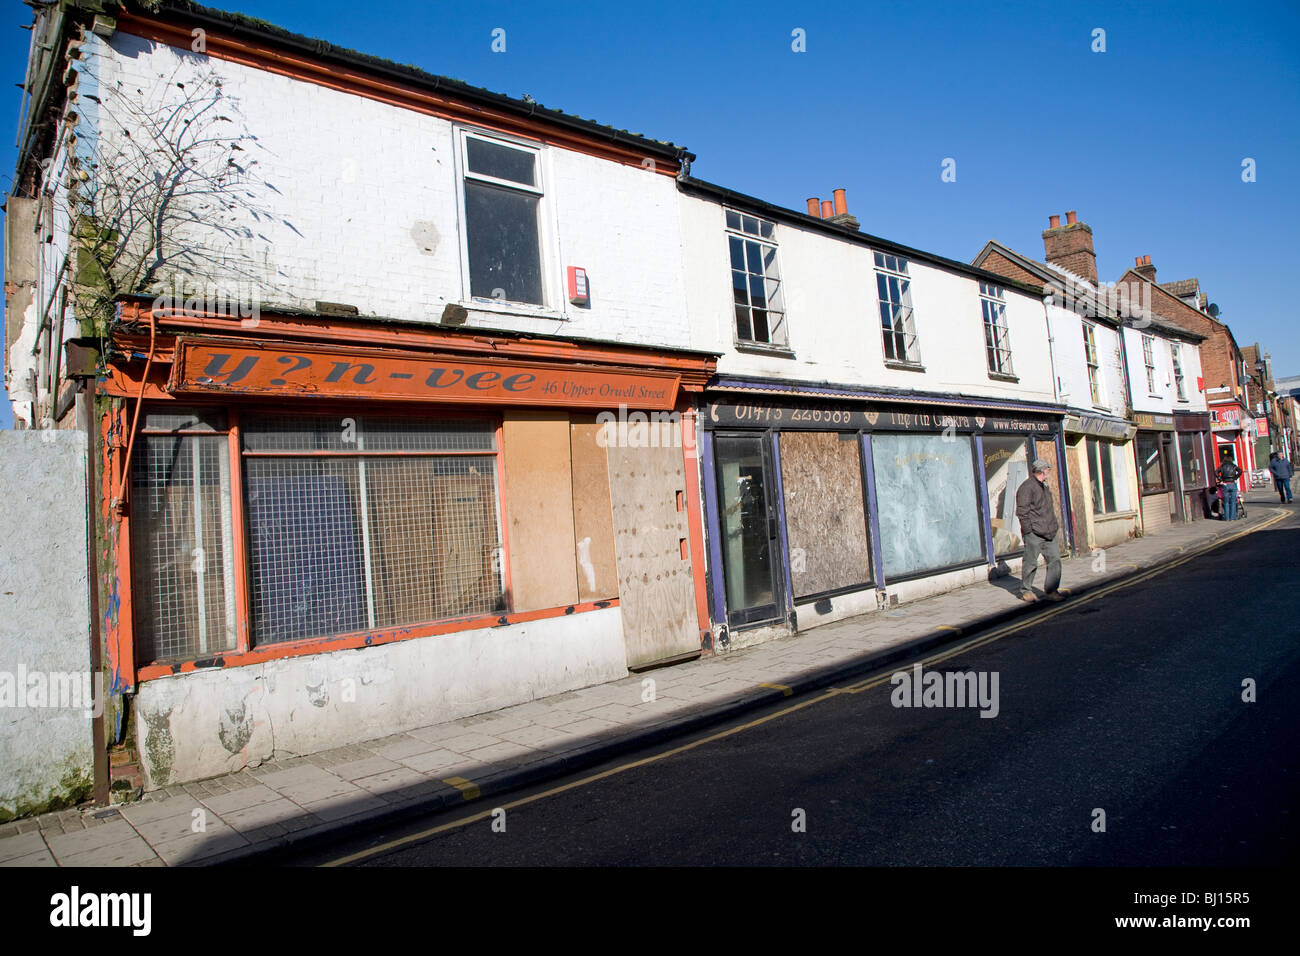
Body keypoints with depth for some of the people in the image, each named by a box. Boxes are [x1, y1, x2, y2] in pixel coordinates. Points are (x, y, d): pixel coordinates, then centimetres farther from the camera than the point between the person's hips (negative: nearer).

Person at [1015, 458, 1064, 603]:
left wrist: (1055, 524, 22)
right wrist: (1028, 531, -15)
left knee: (1055, 560, 2)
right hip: (1034, 534, -8)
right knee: (1031, 563, 0)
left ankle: (1050, 591, 8)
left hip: (1049, 533, 8)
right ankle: (1026, 591, 14)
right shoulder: (1026, 487, -11)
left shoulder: (1043, 486, 19)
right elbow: (1022, 511, -14)